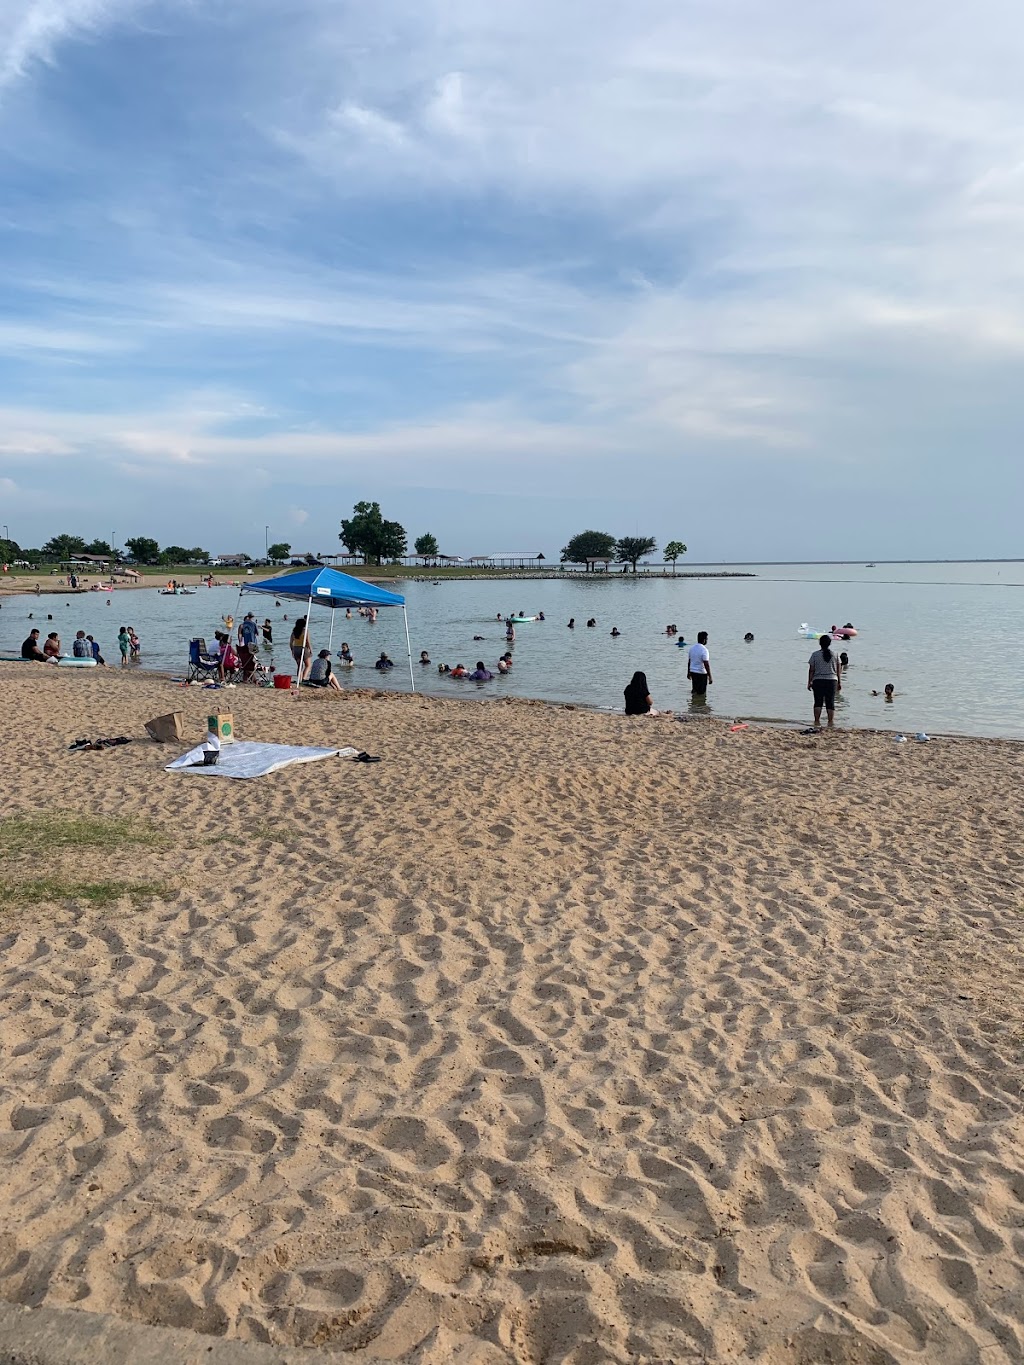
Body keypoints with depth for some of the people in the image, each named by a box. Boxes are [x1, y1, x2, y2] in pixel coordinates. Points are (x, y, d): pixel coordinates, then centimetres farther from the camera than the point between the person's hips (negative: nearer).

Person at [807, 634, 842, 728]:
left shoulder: (815, 655, -2)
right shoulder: (835, 655, 3)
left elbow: (811, 670, -1)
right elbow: (838, 670, 5)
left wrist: (809, 682, 5)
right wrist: (839, 682, 12)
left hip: (818, 681, -1)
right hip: (832, 680, 1)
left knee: (818, 702, 4)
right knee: (830, 703, 3)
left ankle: (817, 721, 0)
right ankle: (831, 722, 1)